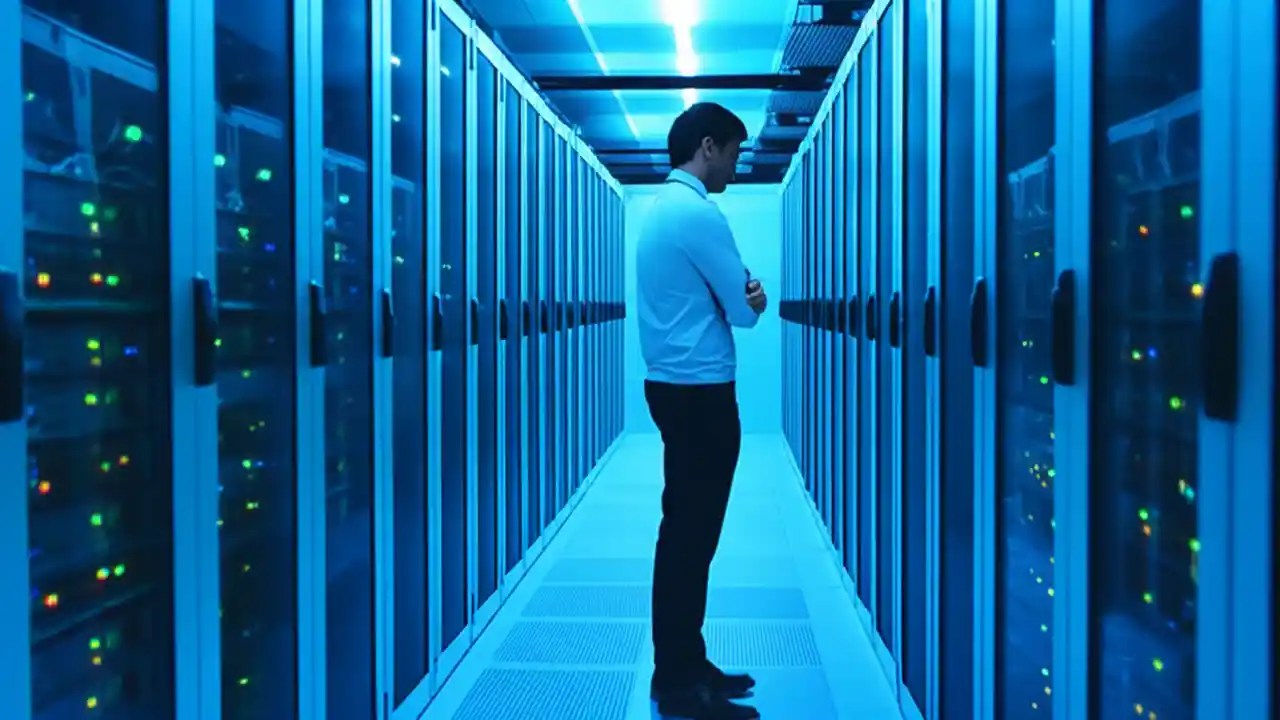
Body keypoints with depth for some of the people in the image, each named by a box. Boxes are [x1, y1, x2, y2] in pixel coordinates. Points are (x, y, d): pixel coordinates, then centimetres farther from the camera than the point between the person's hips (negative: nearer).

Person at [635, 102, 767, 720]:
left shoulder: (662, 207, 15)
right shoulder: (698, 213, -16)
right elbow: (746, 311, -13)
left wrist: (743, 291, -3)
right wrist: (751, 297, 8)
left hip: (676, 387, 10)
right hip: (700, 393, -10)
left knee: (685, 533, 13)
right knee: (691, 536, -5)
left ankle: (684, 666, 21)